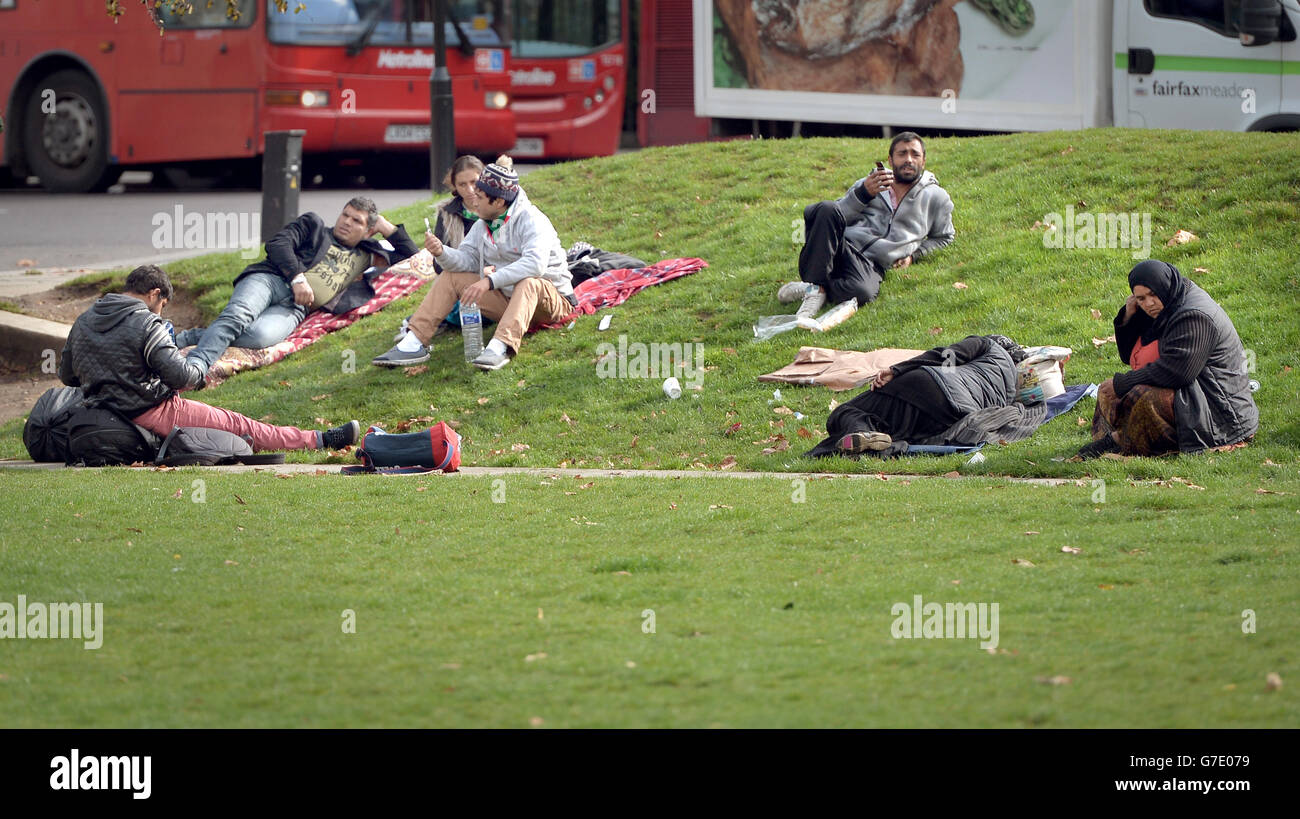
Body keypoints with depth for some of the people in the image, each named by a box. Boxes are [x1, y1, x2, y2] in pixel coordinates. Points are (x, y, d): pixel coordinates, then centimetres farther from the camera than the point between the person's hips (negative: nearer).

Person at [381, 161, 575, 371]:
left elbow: (535, 263, -34)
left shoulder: (530, 220, -18)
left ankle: (501, 346, -60)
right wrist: (442, 253, -20)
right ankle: (415, 341, -9)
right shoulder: (483, 225, 7)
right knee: (450, 277, 1)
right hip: (506, 300, 7)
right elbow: (467, 259, 2)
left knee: (528, 282, -41)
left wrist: (490, 281, -40)